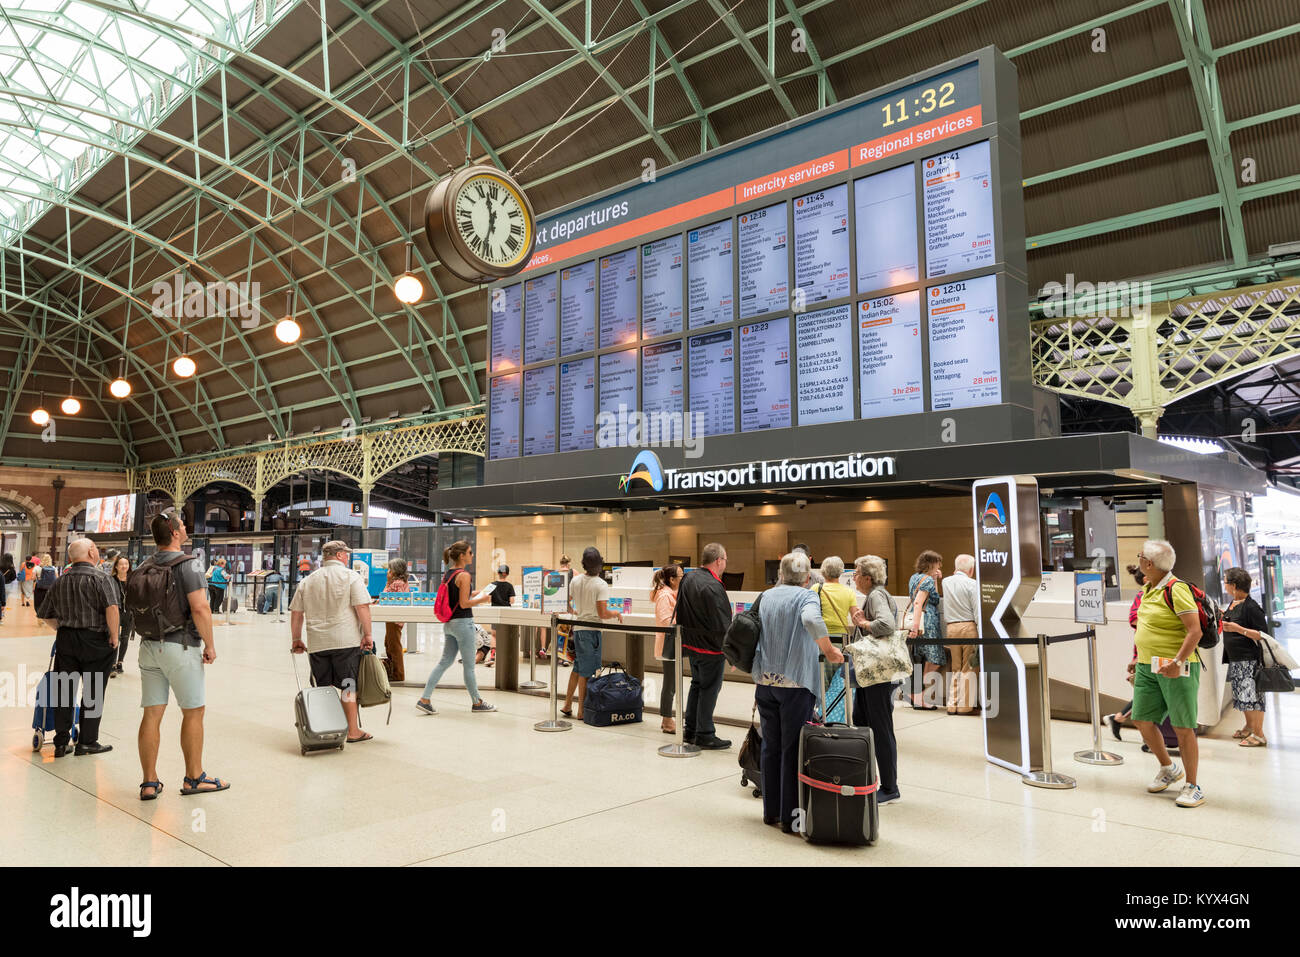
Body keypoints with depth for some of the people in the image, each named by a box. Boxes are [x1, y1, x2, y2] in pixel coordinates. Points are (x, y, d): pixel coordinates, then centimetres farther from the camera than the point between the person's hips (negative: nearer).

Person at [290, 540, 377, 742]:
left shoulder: (307, 581, 14)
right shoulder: (351, 577, -1)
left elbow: (296, 613, 15)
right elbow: (362, 607, -10)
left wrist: (296, 639, 23)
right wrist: (367, 635, -5)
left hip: (316, 643, 4)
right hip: (346, 641, -4)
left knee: (321, 688, 11)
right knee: (348, 686, 2)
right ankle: (353, 731, 6)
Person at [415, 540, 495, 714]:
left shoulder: (448, 573, 9)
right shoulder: (464, 575, -16)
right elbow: (464, 604, -19)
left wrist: (473, 594, 18)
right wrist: (481, 599, -4)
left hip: (448, 623, 8)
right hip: (463, 622, -8)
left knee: (445, 661, 13)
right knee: (469, 666, 4)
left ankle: (425, 700, 8)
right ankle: (476, 703, 17)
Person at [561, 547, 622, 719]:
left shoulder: (575, 580, 4)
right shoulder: (601, 585, -15)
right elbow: (602, 614, -19)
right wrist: (616, 614, 0)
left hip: (577, 627, 6)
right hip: (592, 630, -6)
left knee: (577, 668, 19)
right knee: (586, 672, 1)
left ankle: (567, 705, 24)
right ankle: (582, 711, 8)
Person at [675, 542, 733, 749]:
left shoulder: (688, 578, 4)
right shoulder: (712, 587, -24)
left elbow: (681, 614, 15)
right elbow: (722, 624, -21)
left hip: (691, 644, 9)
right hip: (710, 647, -9)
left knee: (697, 685, 19)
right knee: (709, 688, 3)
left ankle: (690, 730, 27)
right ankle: (705, 735, 11)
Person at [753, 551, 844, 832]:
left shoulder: (766, 596, 11)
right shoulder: (806, 596, -8)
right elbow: (811, 620, -30)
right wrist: (829, 650, -19)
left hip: (764, 681, 6)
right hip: (795, 683, -6)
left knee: (771, 747, 14)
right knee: (793, 750, 2)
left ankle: (771, 811, 23)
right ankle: (790, 817, 8)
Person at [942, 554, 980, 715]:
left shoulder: (945, 582, 8)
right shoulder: (972, 584, -8)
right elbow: (977, 611, -9)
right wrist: (981, 633, -6)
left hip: (951, 628, 5)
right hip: (968, 627, -4)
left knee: (956, 668, 14)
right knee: (970, 668, 4)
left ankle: (952, 705, 15)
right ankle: (966, 705, 5)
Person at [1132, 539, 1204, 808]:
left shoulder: (1176, 589, -14)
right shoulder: (1148, 590, 12)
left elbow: (1195, 631, -20)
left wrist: (1177, 662, -28)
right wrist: (1141, 658, 23)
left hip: (1176, 669, -8)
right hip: (1147, 668, 8)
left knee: (1182, 726, -2)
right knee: (1142, 720, 8)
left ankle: (1192, 787, 10)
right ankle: (1168, 768, 29)